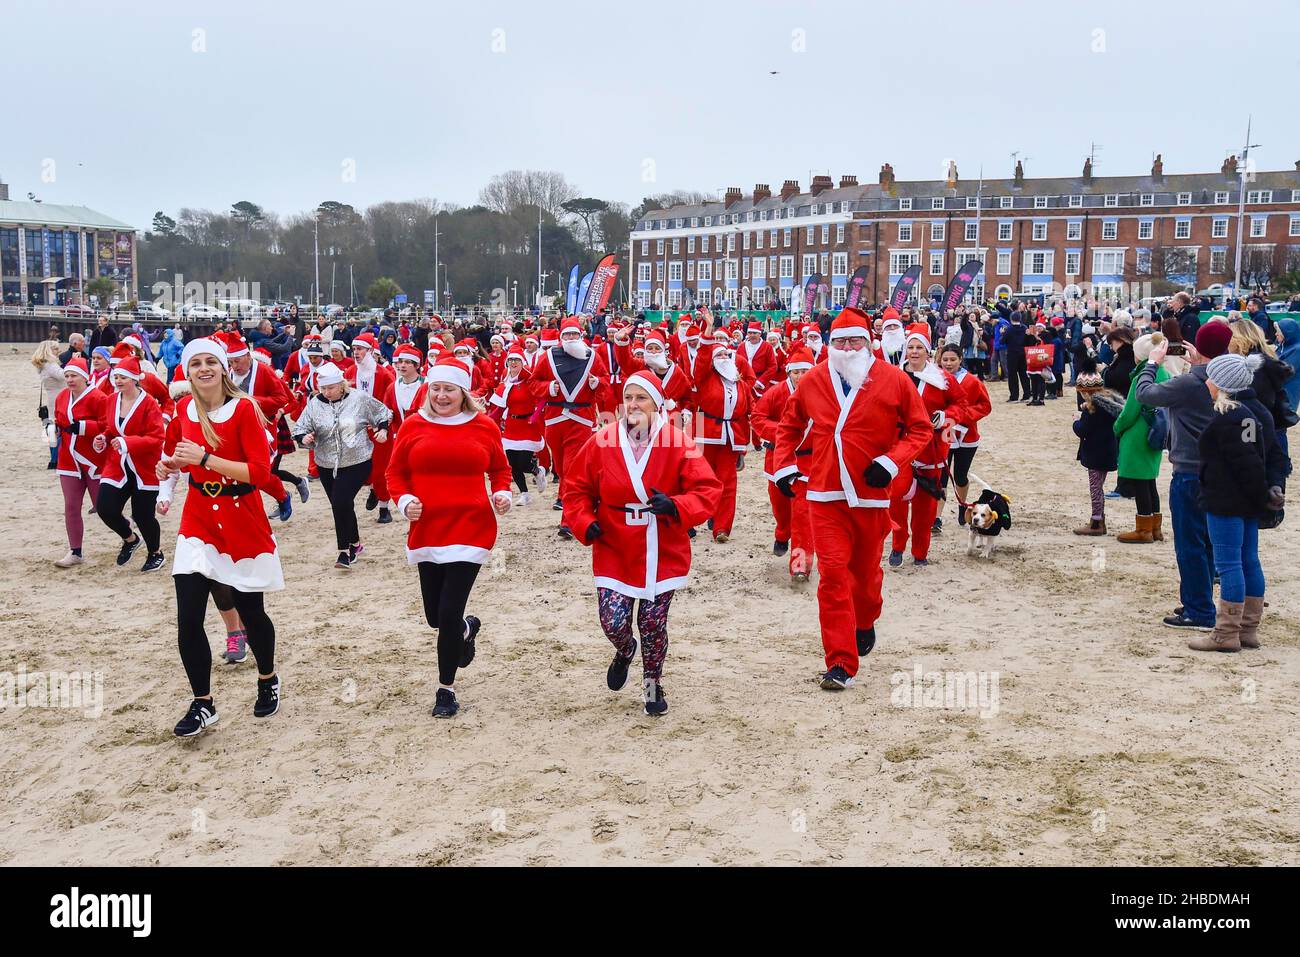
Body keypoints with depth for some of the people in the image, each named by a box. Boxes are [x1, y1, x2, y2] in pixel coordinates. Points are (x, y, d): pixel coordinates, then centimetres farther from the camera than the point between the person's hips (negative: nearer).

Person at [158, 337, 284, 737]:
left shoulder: (244, 409, -12)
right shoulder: (184, 409, 4)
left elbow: (260, 471, -18)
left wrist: (205, 457, -25)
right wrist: (170, 464, 2)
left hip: (242, 522, -3)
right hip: (198, 521, 4)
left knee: (250, 612, 10)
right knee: (188, 619, -6)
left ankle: (268, 681, 37)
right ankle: (202, 705, 10)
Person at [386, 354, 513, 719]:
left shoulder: (484, 427, 2)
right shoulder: (413, 426, 3)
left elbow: (500, 469, 14)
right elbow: (396, 472, 9)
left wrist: (501, 493, -4)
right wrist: (403, 500, -9)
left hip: (471, 529, -2)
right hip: (426, 531, 3)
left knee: (449, 613, -7)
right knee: (435, 616, 10)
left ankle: (446, 689, 12)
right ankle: (467, 628, 48)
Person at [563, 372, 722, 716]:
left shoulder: (678, 443, -8)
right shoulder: (602, 442, -4)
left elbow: (708, 490, -9)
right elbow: (577, 490, 7)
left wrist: (674, 506, -26)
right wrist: (586, 523, -9)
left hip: (663, 553, -1)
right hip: (614, 550, 1)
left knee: (653, 622, 3)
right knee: (613, 622, -5)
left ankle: (653, 683, 31)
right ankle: (625, 652, 34)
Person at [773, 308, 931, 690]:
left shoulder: (894, 380, -5)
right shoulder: (813, 381, 2)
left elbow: (920, 428, 0)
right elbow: (789, 425, 16)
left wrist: (892, 461, -13)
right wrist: (784, 465, 6)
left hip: (871, 494, 0)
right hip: (825, 493, 0)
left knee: (865, 569, 16)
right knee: (833, 572, -8)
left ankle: (865, 624, 48)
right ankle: (840, 662, -5)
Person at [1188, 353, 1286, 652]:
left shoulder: (1227, 417, -18)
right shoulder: (1257, 411, 12)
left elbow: (1246, 464, -20)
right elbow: (1274, 454, 12)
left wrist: (1264, 496, -10)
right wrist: (1274, 486, 2)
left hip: (1226, 502, -10)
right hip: (1249, 504, 10)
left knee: (1228, 564, -5)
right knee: (1249, 562, 13)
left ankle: (1226, 634, -1)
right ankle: (1249, 629, 20)